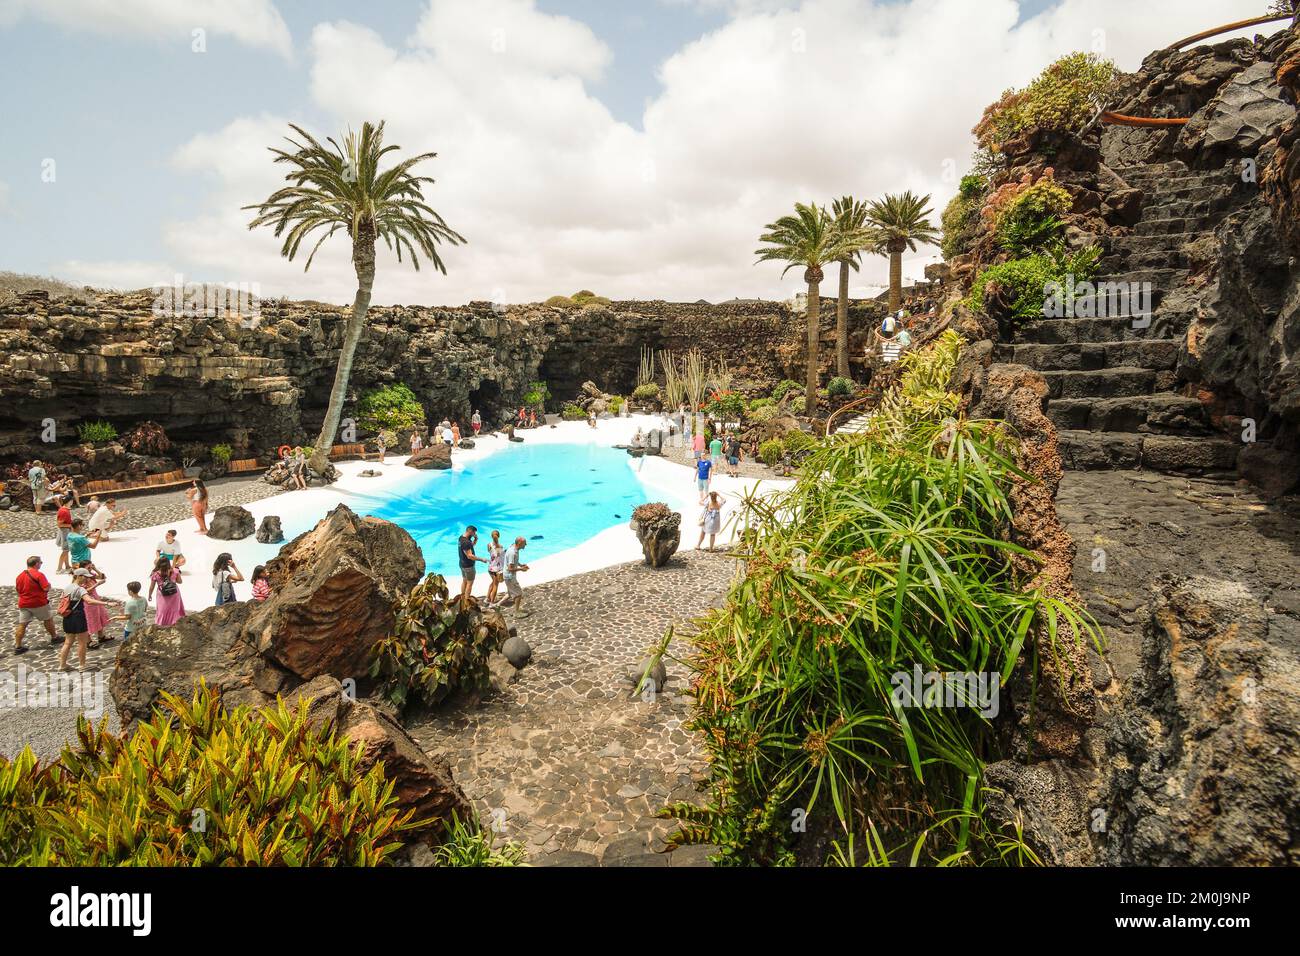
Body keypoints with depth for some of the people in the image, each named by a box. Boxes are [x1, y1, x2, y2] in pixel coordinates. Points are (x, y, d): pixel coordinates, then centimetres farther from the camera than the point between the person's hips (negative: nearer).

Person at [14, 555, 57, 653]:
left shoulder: (20, 576, 6)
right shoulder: (39, 575, -16)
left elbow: (18, 590, 15)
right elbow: (46, 588, -20)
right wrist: (49, 583, 0)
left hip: (23, 604, 6)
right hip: (39, 603, -6)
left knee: (22, 624, 7)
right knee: (48, 619, 14)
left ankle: (17, 646, 7)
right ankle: (54, 637, 26)